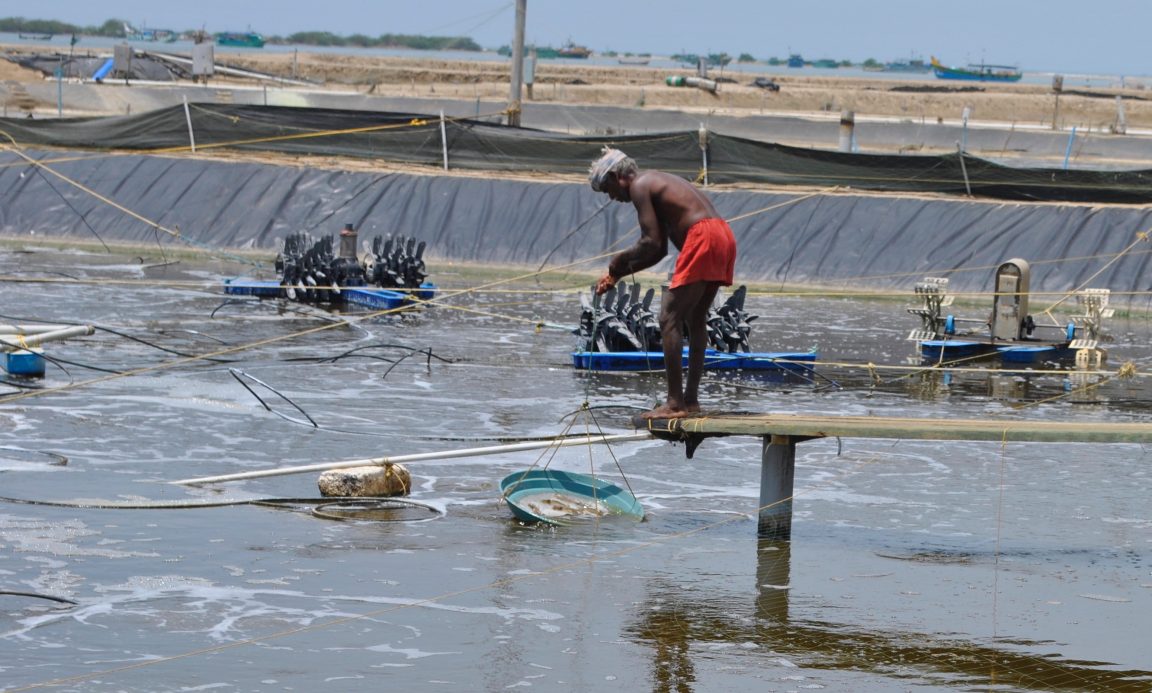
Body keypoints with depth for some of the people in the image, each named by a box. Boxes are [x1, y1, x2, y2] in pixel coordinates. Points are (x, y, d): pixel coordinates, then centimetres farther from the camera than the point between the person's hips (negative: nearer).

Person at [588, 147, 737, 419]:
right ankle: (690, 399, 19)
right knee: (695, 319, 17)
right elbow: (660, 250, 29)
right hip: (724, 236, 10)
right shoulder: (657, 182, 28)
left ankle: (675, 403, -12)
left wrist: (620, 261, 6)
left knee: (670, 317, -7)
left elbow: (651, 243, -10)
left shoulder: (639, 186, -1)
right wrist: (619, 273, 26)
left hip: (702, 238, -10)